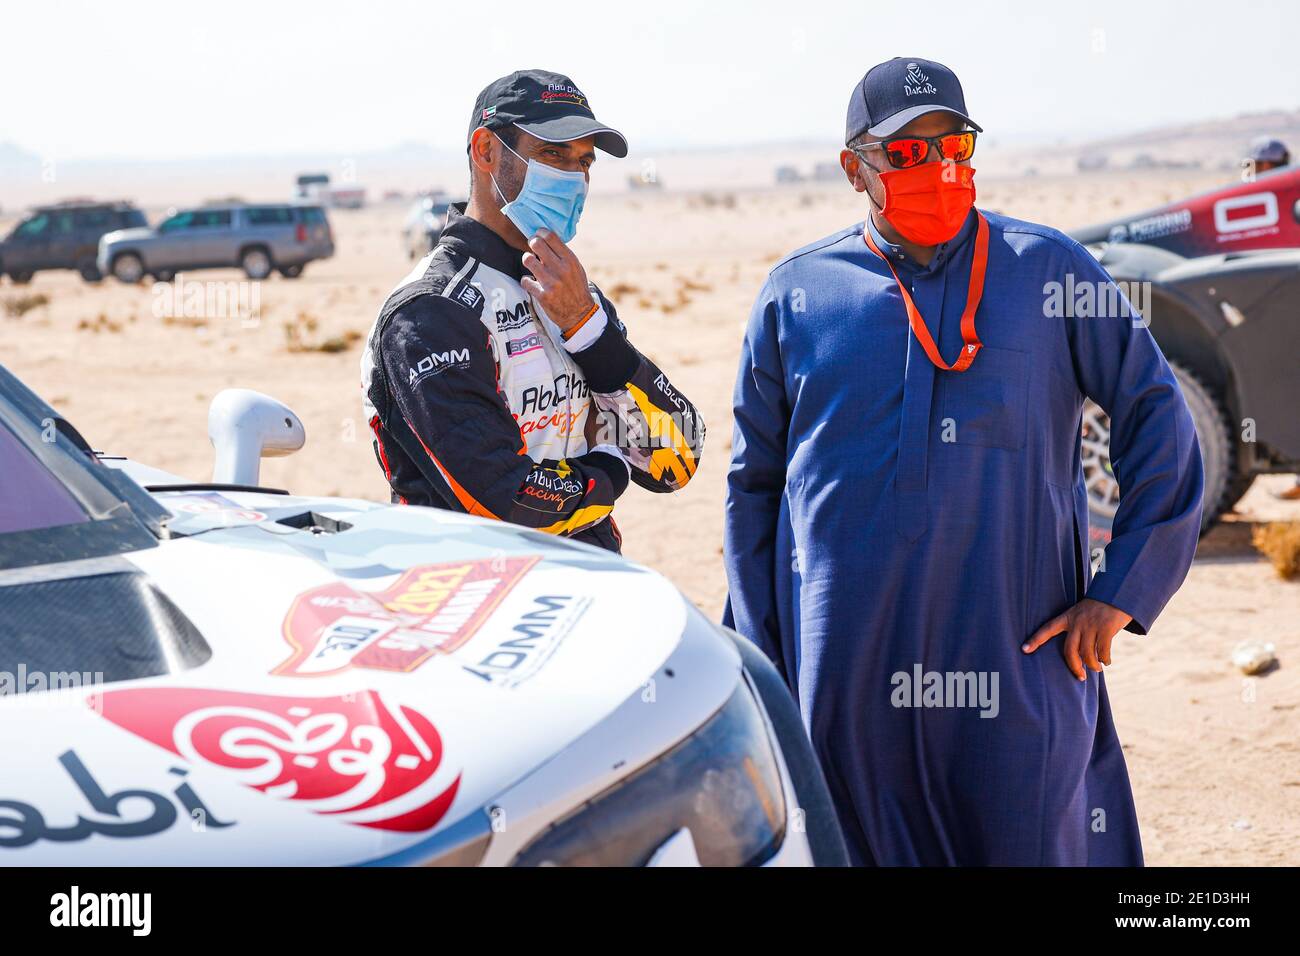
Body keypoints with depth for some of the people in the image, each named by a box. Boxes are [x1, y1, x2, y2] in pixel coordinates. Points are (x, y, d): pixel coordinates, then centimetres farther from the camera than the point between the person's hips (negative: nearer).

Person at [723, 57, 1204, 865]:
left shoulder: (1048, 271, 4)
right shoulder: (799, 292, 6)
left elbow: (1158, 419, 5)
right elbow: (755, 482, 12)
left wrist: (1117, 595, -2)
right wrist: (758, 661, 9)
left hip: (1017, 657, -1)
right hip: (847, 670, 1)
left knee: (1030, 842, 2)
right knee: (853, 842, 8)